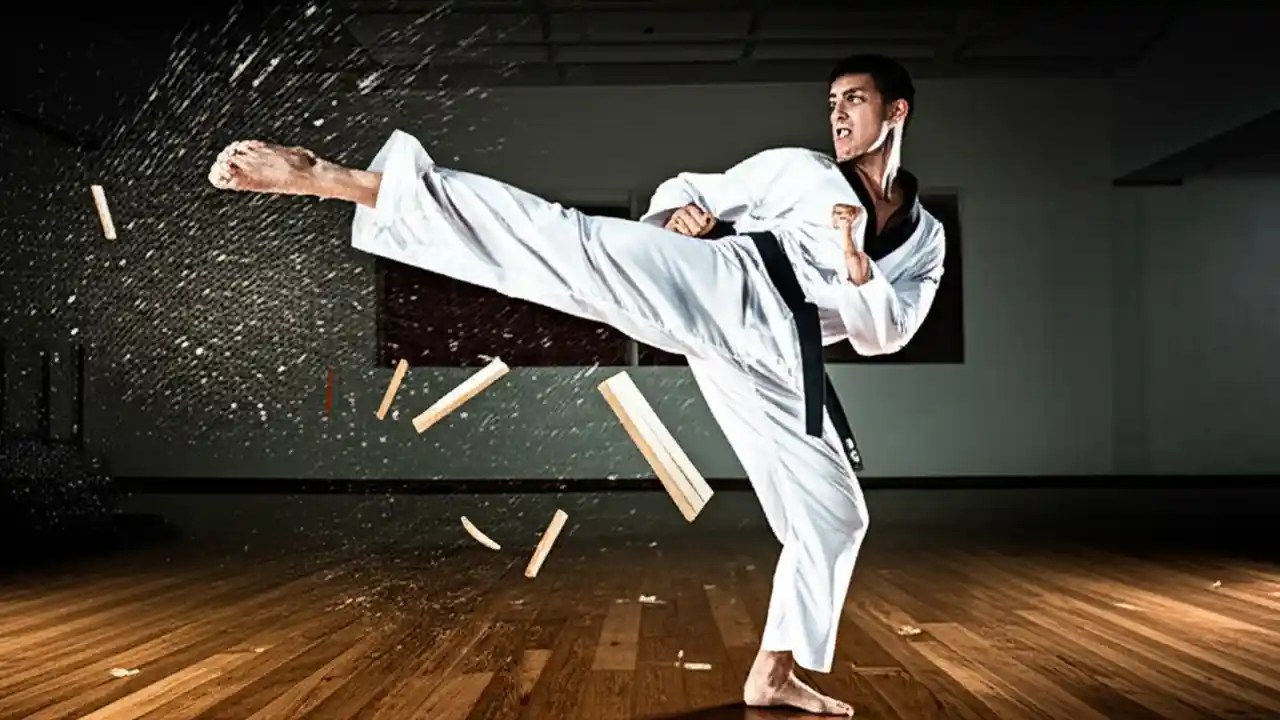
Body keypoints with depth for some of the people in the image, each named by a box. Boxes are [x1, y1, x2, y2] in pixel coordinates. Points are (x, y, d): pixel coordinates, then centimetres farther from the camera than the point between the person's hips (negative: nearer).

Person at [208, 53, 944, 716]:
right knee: (577, 245, -28)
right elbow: (691, 192, 20)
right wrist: (679, 216, -5)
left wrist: (859, 269, -7)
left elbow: (884, 336, 13)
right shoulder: (797, 167, 15)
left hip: (776, 358, 4)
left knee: (833, 515, 7)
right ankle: (326, 177, -36)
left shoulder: (924, 237, 22)